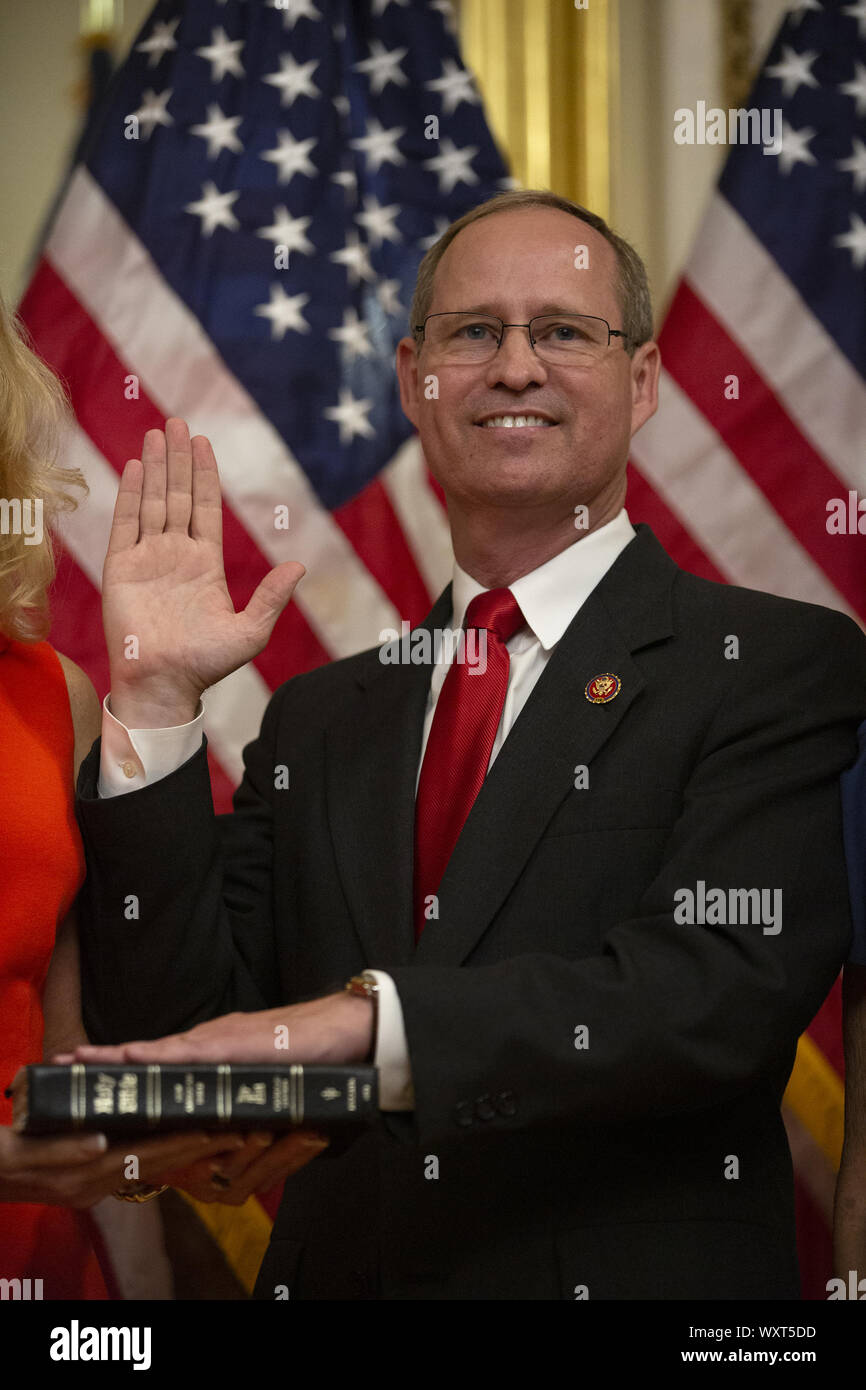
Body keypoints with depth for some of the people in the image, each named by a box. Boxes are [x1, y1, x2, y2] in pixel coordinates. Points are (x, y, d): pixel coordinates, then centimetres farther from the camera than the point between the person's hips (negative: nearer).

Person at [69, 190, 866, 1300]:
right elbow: (167, 1034, 2)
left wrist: (367, 1018, -28)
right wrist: (157, 701, -6)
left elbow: (729, 978, -19)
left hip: (637, 1272, -3)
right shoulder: (320, 718, 9)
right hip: (334, 1273, 3)